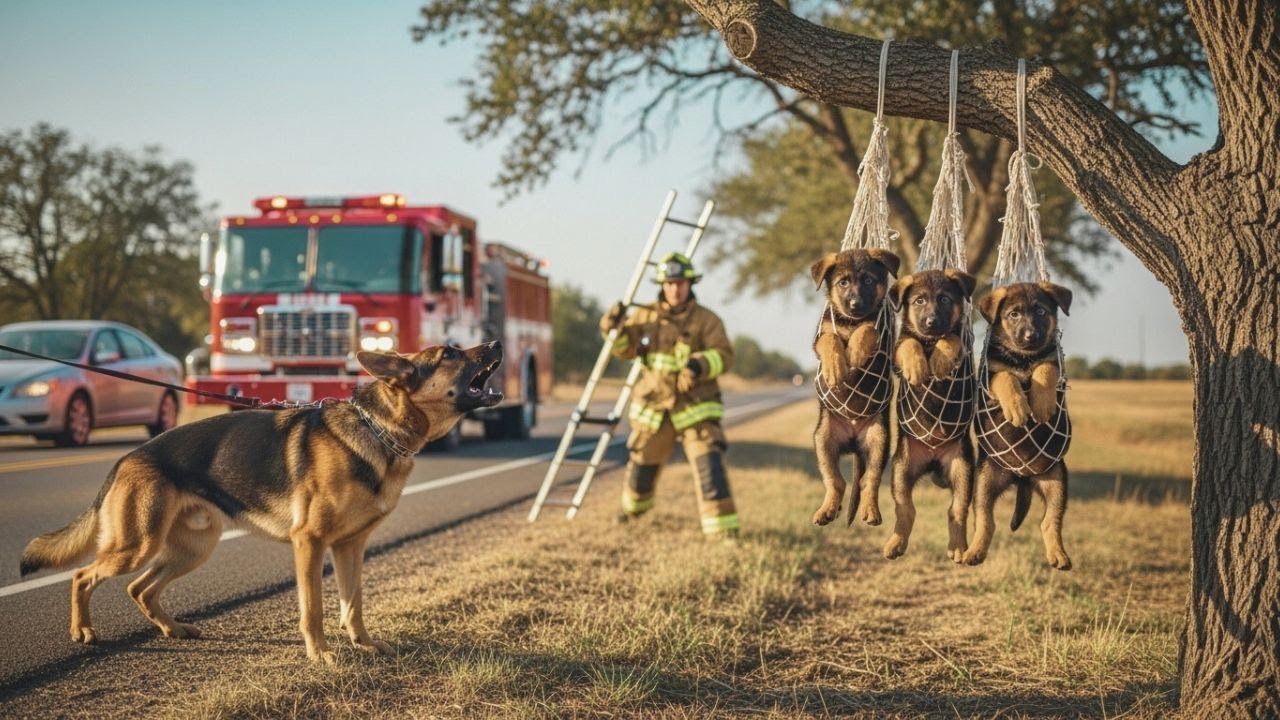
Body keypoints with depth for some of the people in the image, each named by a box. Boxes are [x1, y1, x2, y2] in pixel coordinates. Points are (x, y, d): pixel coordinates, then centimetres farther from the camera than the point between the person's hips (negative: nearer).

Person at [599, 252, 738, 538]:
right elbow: (626, 349, 3)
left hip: (695, 409, -3)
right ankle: (633, 505, 49)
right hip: (654, 409, 3)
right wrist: (614, 329, -17)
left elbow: (724, 356, -14)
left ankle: (723, 531, -18)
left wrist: (699, 366, -34)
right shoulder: (647, 316, 4)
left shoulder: (706, 320, -5)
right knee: (643, 465, 17)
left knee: (709, 464, -18)